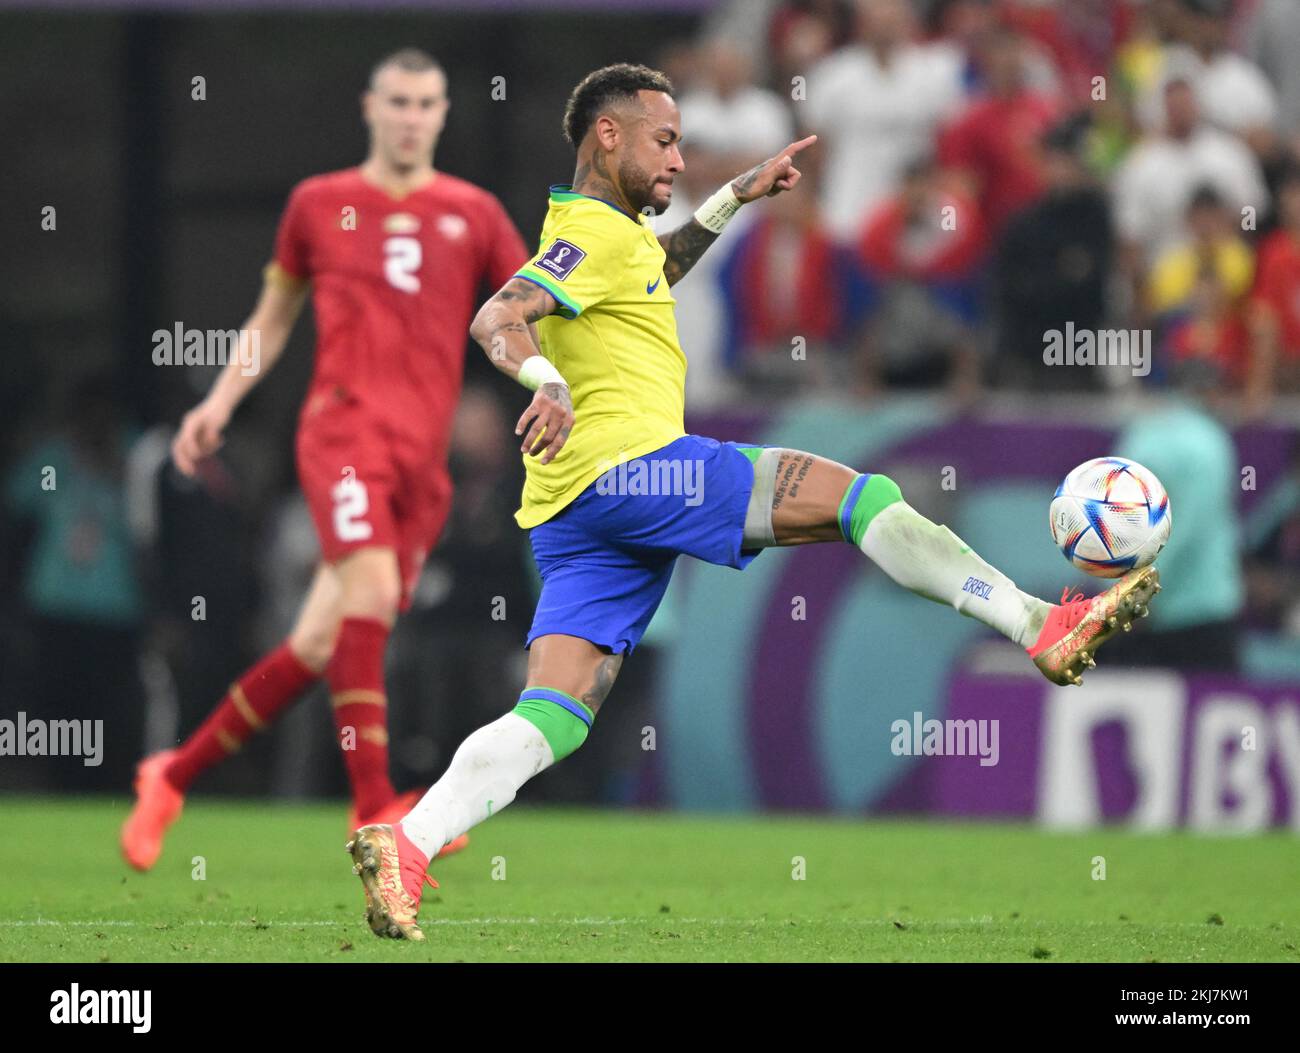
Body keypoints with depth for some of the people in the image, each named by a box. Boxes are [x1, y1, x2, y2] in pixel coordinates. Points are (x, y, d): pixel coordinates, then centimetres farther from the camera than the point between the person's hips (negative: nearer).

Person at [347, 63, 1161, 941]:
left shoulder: (604, 229, 26)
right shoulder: (597, 233, -5)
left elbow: (658, 266, 49)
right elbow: (496, 320, -21)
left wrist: (738, 196, 44)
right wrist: (548, 384, -40)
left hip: (572, 513, 10)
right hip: (625, 464, -10)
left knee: (553, 720, -3)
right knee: (860, 497, -9)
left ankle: (405, 847, -19)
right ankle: (1043, 629, -13)